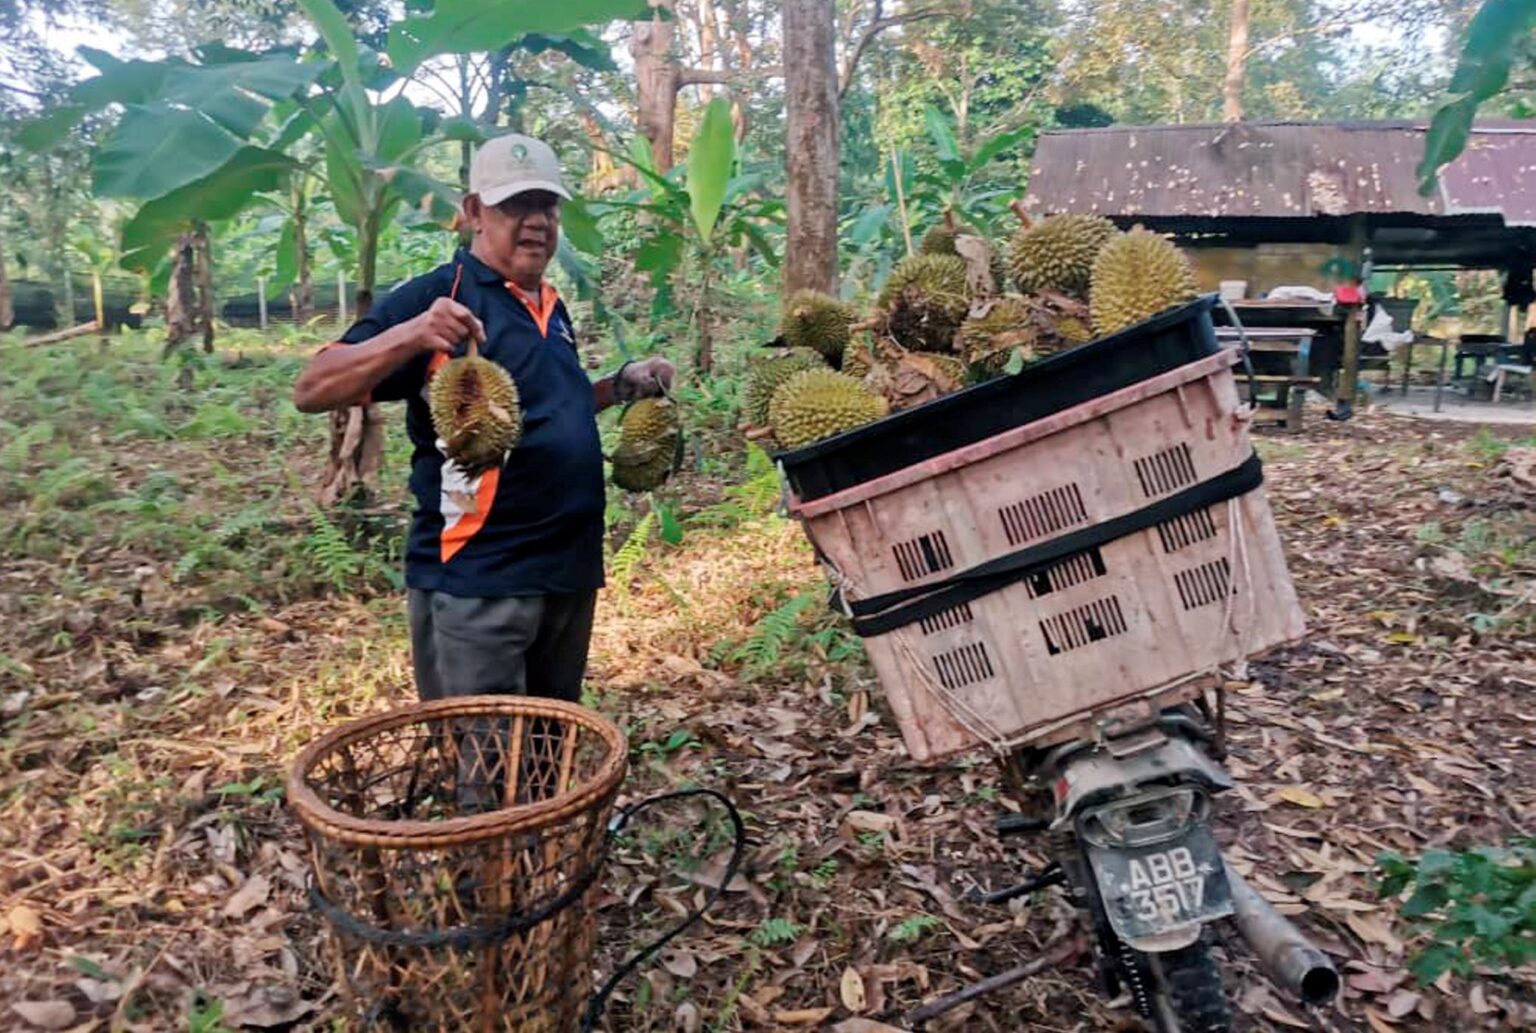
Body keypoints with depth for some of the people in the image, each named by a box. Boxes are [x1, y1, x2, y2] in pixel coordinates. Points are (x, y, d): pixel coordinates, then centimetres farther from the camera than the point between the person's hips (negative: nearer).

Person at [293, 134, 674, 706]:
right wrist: (410, 336, -31)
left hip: (567, 572, 8)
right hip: (475, 582, -8)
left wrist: (625, 384, 13)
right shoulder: (435, 296, -10)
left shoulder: (551, 306, 13)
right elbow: (312, 391, -16)